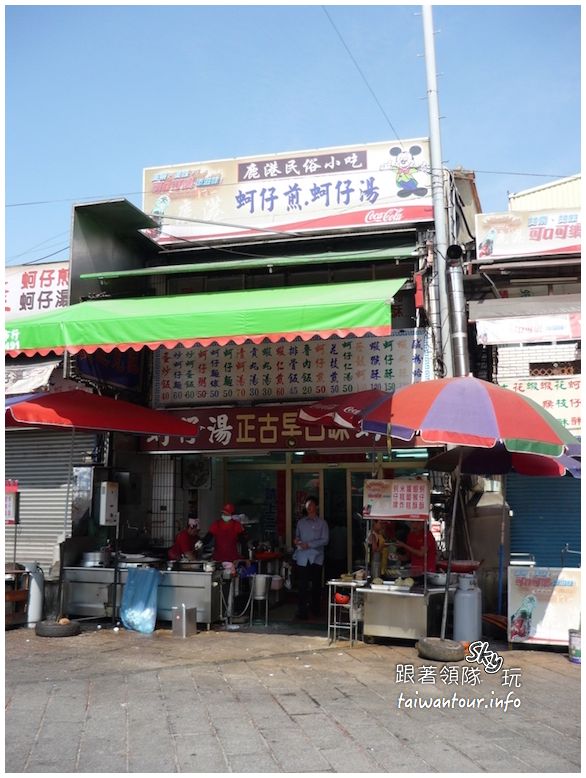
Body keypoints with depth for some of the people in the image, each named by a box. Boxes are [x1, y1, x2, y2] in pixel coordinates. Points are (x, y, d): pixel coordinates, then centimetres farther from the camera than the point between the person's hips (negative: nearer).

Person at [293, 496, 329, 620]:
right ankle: (302, 611, -2)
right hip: (302, 557, 1)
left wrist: (309, 544, -12)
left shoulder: (322, 523, 3)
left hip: (316, 557, -1)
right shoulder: (301, 522, 13)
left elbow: (325, 540, -4)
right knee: (302, 585, -5)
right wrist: (297, 541, -4)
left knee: (316, 584, 7)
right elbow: (297, 536, 20)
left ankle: (315, 608, 21)